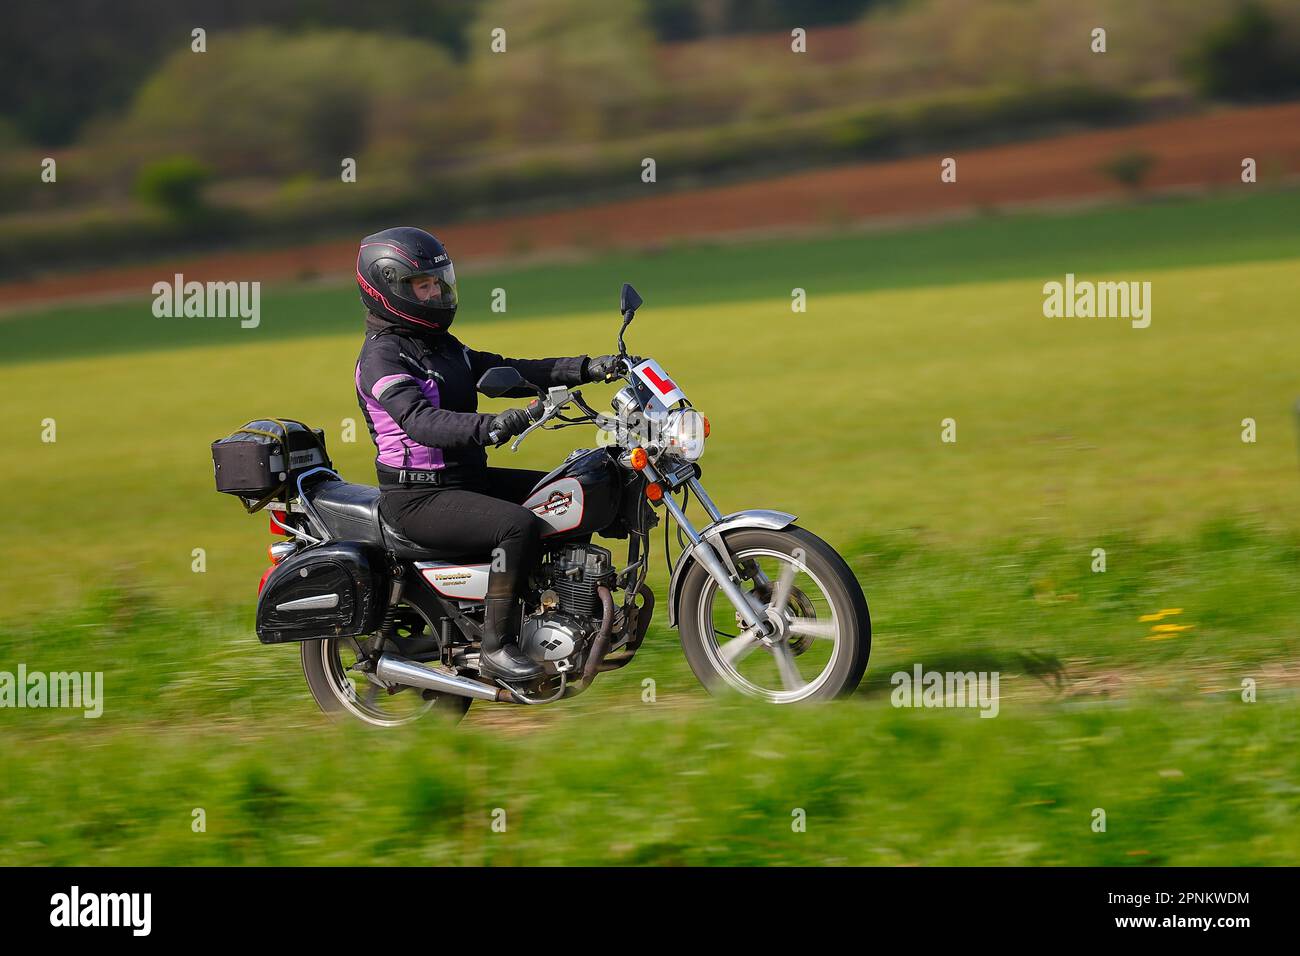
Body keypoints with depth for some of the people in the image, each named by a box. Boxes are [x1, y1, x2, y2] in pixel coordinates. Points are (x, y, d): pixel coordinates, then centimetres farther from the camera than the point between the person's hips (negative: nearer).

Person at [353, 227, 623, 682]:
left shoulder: (439, 344, 16)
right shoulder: (383, 356, -14)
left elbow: (507, 371, 12)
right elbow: (419, 421, -30)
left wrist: (587, 368, 2)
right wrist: (490, 426, -46)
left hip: (468, 479, 10)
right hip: (420, 497, -10)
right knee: (520, 526, -30)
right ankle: (496, 647, -25)